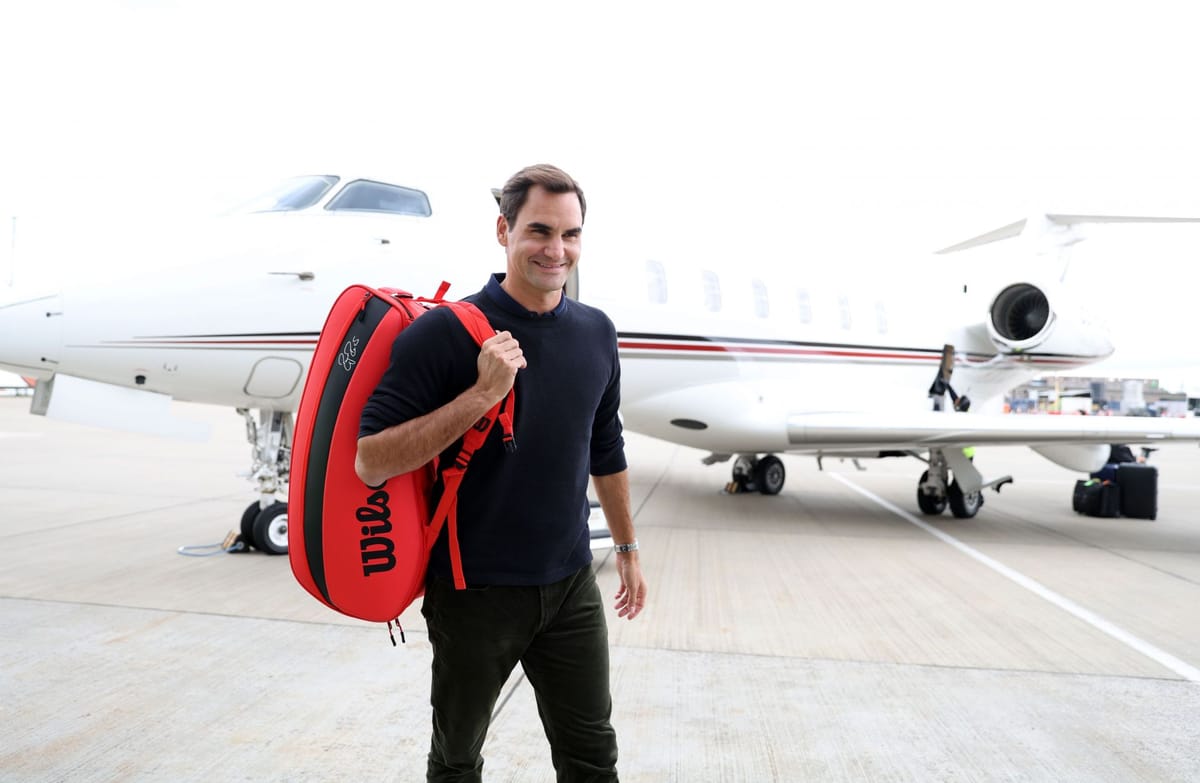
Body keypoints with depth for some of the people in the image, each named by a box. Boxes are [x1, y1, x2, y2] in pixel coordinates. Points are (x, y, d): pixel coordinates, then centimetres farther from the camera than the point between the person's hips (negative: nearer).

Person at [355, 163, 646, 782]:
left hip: (570, 585, 4)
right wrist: (482, 393, -27)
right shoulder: (446, 331, -15)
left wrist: (627, 549, 17)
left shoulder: (596, 332, 2)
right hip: (474, 591, -4)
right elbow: (371, 462, -19)